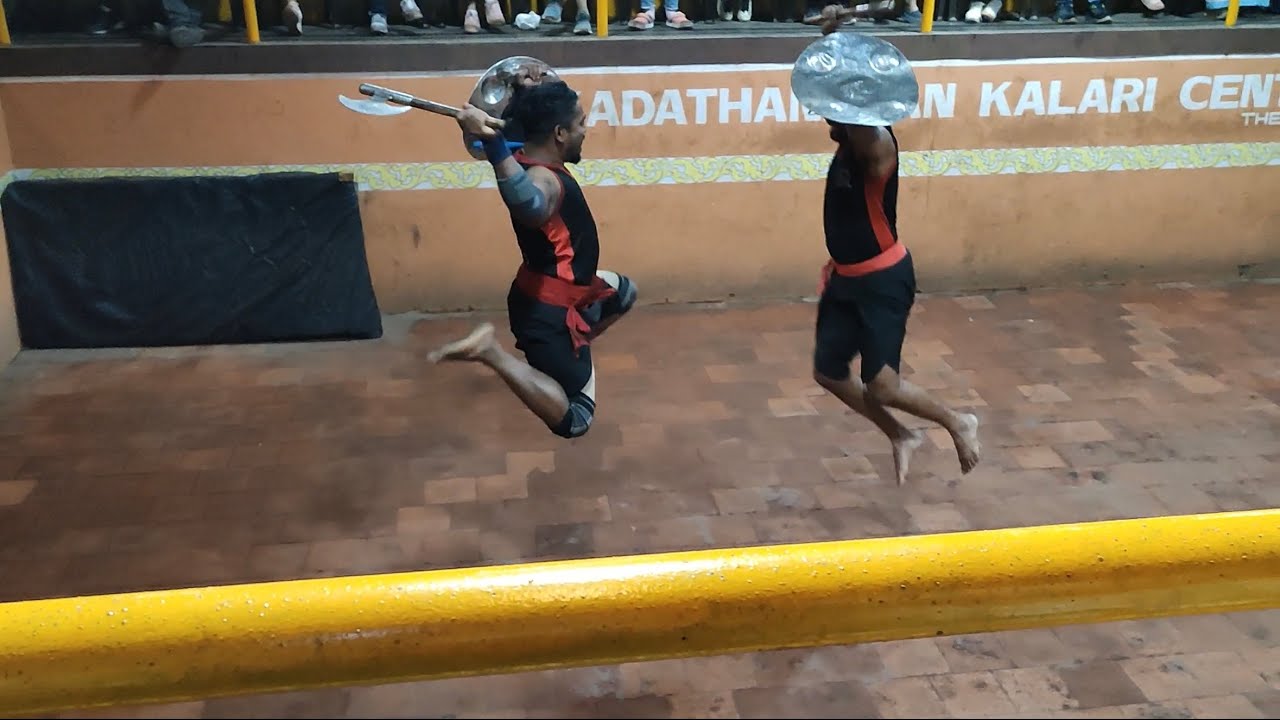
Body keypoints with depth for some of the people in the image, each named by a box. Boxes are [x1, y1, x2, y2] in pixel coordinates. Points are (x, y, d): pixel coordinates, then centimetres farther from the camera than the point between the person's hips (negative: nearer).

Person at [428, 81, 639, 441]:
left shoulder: (539, 164, -2)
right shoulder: (542, 179, -32)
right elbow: (532, 207, -58)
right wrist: (491, 141, -66)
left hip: (565, 290, 11)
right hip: (546, 308, -11)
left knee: (624, 292, 36)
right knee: (574, 419, -15)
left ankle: (572, 350, 31)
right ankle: (491, 351, -15)